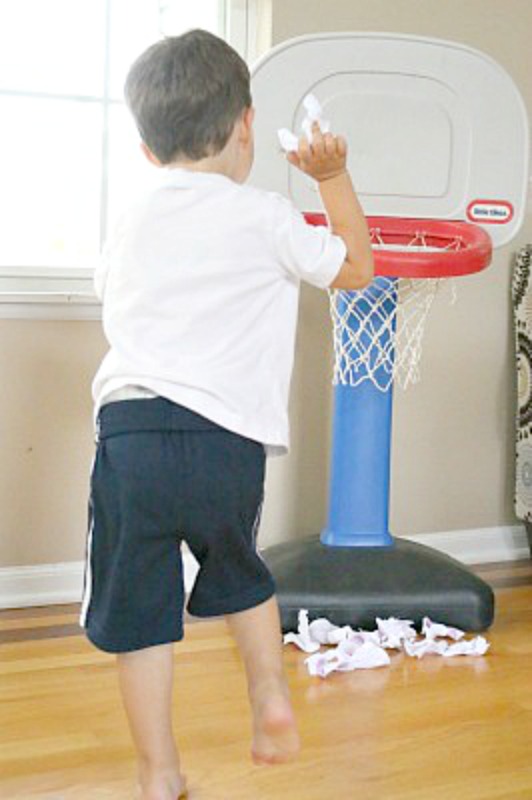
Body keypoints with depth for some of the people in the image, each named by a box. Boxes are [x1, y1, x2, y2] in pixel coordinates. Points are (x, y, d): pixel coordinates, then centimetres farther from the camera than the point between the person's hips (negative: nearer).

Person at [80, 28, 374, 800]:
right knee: (239, 574, 28)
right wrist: (334, 177, 26)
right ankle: (271, 700, 31)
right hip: (226, 442, -1)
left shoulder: (132, 223, 13)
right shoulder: (265, 217, 2)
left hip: (128, 431, 2)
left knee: (139, 608, 10)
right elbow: (355, 267, 15)